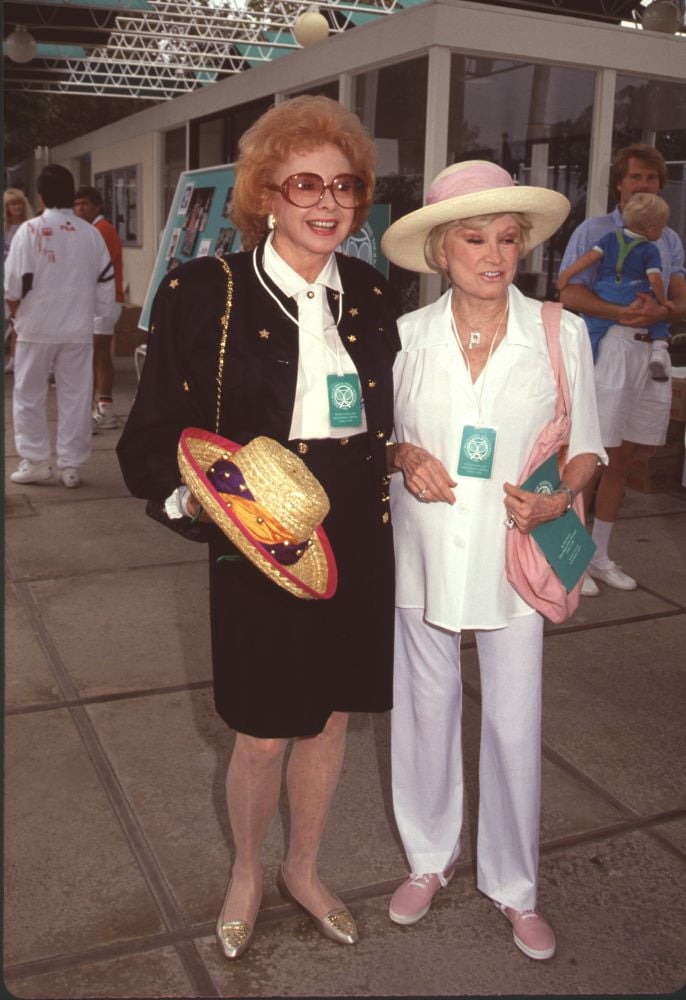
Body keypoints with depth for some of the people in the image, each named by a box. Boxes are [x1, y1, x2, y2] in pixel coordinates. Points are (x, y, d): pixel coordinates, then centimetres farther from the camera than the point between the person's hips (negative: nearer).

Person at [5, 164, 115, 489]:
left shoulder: (30, 230, -8)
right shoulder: (91, 233, 2)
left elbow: (14, 282, -8)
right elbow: (105, 285, 5)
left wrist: (17, 314, 9)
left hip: (37, 328, -2)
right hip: (78, 329, 3)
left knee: (29, 396, 10)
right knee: (75, 397, 8)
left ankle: (36, 462, 12)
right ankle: (71, 465, 11)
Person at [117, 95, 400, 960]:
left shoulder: (370, 294, 5)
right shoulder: (204, 293, -10)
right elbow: (156, 436, -10)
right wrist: (197, 498, -26)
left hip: (358, 546, 5)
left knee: (329, 718, 18)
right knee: (262, 736, 10)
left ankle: (302, 870, 44)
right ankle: (246, 873, 42)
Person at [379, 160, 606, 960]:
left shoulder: (561, 333, -7)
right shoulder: (407, 334, -3)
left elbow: (585, 448, 2)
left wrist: (558, 499, -17)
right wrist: (403, 457, -13)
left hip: (513, 556, -1)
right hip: (426, 552, 2)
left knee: (514, 723, 7)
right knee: (425, 708, 15)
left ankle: (514, 885, 31)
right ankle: (429, 858, 38)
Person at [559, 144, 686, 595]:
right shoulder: (594, 230, 1)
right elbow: (570, 293, -9)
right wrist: (622, 312, -23)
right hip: (608, 348, -5)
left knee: (622, 460, 10)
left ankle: (601, 556, 21)